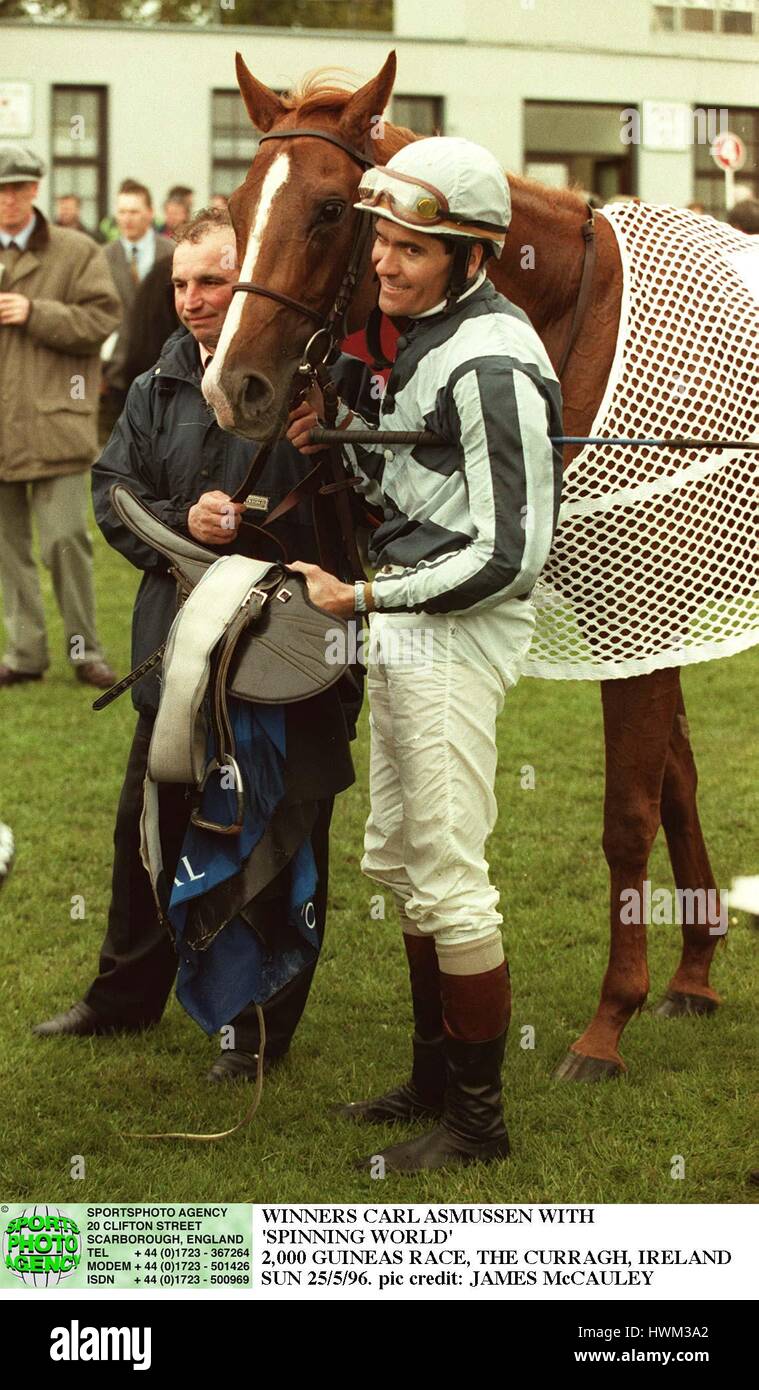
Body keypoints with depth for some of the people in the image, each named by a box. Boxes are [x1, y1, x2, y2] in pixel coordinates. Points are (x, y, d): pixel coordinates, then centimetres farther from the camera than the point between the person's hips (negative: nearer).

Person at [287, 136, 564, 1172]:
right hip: (405, 629, 10)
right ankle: (436, 1079, 32)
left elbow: (506, 557, -23)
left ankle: (478, 1119, 10)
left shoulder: (489, 365, -22)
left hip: (456, 632, -10)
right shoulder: (424, 333, 9)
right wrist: (343, 433, 0)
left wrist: (364, 597, -21)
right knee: (398, 862, 18)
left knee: (449, 881, -3)